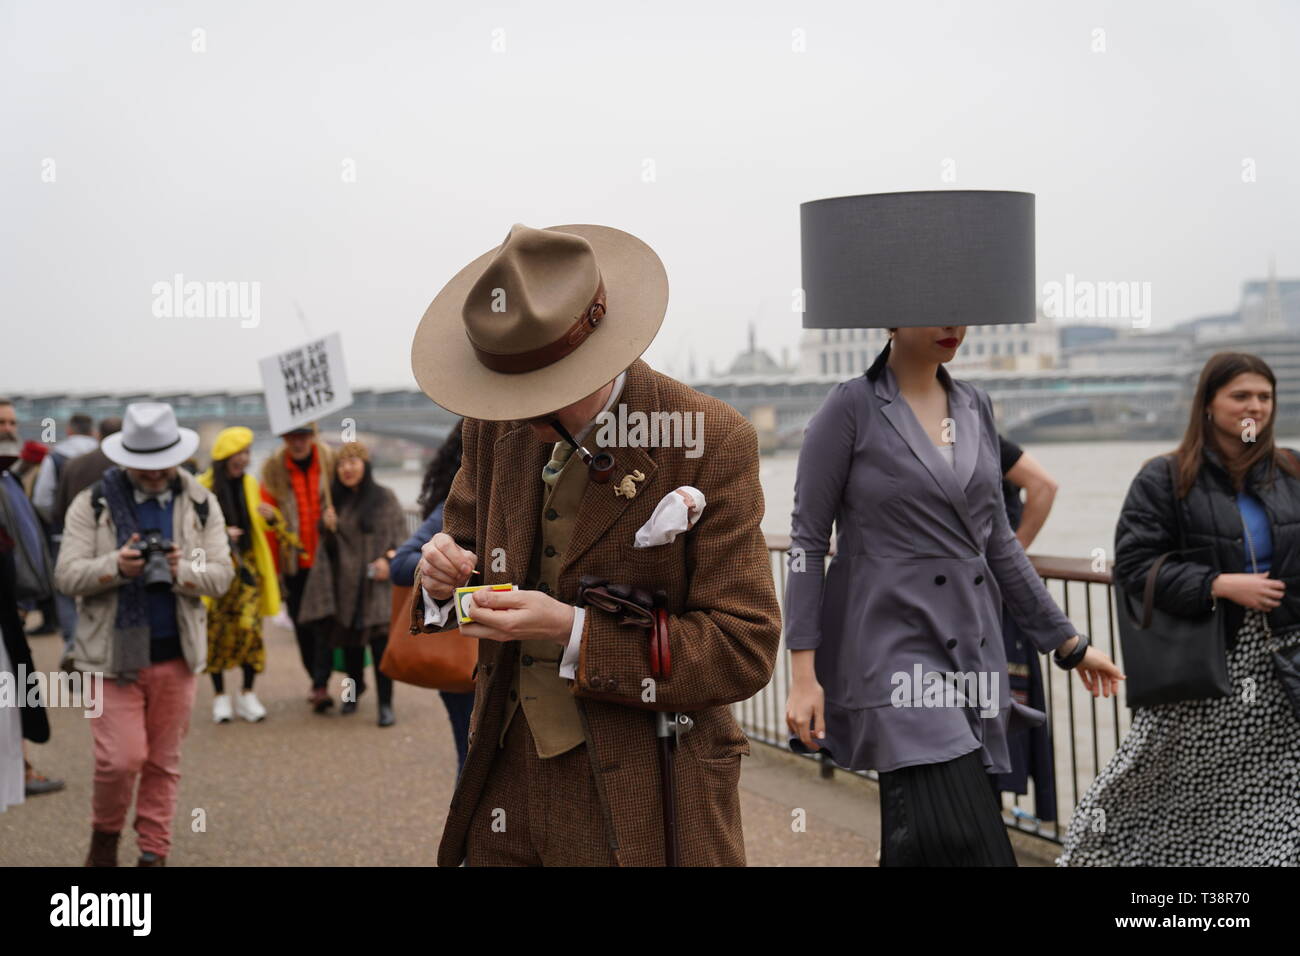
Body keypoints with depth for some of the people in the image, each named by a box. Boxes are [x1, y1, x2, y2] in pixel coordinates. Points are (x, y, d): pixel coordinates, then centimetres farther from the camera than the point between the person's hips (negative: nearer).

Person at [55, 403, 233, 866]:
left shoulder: (201, 504, 4)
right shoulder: (93, 504, -1)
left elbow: (221, 575, -2)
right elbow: (67, 575, -7)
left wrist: (183, 569, -22)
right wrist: (116, 566, -25)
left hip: (177, 654, 2)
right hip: (113, 653, -2)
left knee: (163, 762, 9)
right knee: (121, 758, -7)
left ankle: (154, 851, 23)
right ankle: (105, 833, 21)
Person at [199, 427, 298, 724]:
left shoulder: (250, 484, 10)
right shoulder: (203, 486, -5)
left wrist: (271, 518, -2)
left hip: (247, 565, 3)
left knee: (249, 627, -5)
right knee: (216, 630, 1)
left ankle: (248, 694, 6)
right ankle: (220, 695, 14)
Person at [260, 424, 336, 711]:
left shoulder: (331, 462, -1)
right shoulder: (273, 469, 2)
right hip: (294, 561, 2)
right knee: (302, 624, 8)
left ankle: (320, 684, -12)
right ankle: (316, 680, 22)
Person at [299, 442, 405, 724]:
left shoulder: (384, 498, 2)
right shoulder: (336, 500, 11)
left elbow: (400, 534, 2)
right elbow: (329, 548, 16)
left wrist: (389, 558, -14)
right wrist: (328, 528, -4)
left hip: (376, 583, -3)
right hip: (345, 583, 4)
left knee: (380, 642, -10)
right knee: (350, 642, 9)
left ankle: (386, 705, -6)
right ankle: (355, 687, 32)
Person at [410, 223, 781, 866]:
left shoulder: (711, 442, -15)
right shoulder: (495, 428, 2)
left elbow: (743, 651, -16)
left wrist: (573, 633, -24)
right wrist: (445, 571, -8)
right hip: (508, 784, 5)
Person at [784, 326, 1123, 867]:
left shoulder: (975, 408, 12)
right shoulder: (852, 407, -5)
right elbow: (808, 542, -6)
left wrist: (1066, 640, 19)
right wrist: (803, 673, -13)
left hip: (972, 647, 6)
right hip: (893, 643, -6)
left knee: (916, 842, 6)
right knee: (963, 841, -18)